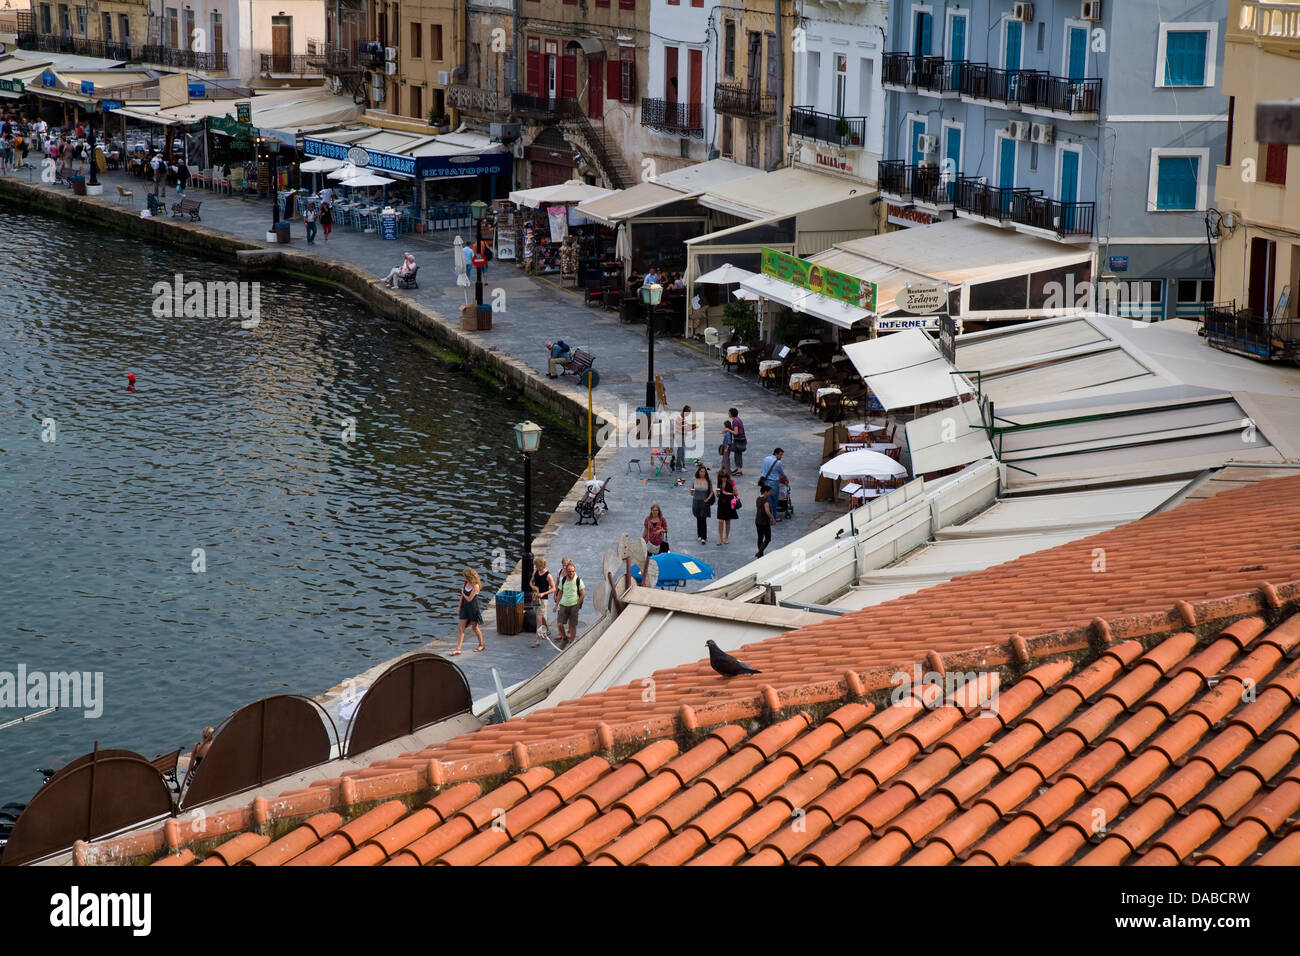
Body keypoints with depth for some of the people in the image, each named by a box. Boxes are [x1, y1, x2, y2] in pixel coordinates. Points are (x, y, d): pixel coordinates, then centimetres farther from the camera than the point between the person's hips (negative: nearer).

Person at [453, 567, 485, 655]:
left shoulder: (476, 586, -19)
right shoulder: (465, 583, 2)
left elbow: (469, 599, -20)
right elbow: (462, 597, 10)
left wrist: (462, 592, -5)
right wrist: (460, 607, 13)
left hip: (473, 609, -6)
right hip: (465, 608, 6)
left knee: (475, 628, 9)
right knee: (461, 628, 2)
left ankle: (481, 645, 29)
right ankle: (458, 649, 3)